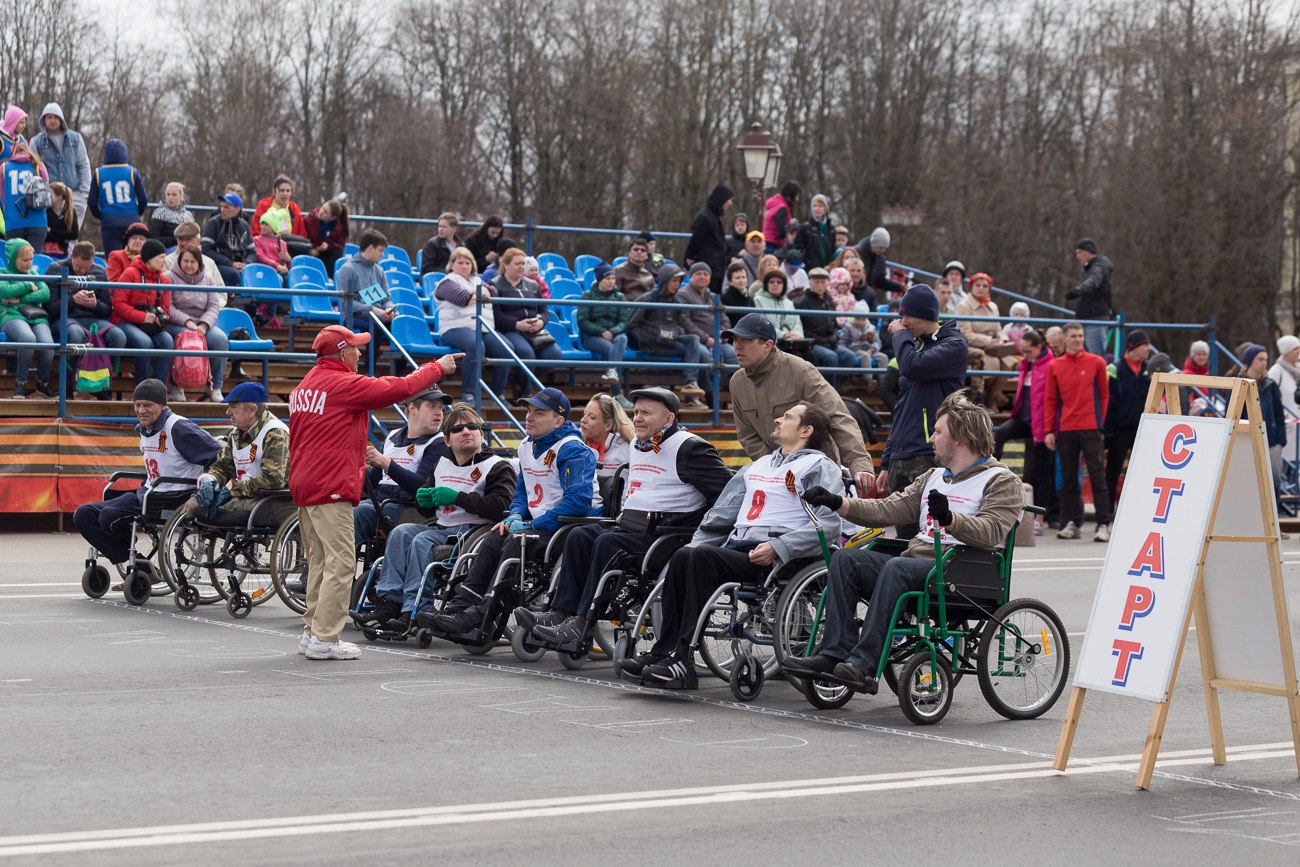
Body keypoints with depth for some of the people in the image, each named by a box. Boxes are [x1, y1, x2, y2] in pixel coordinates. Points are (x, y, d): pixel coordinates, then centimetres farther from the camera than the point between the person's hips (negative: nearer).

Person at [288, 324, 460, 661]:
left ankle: (312, 633, 17)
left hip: (303, 486, 10)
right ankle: (324, 639, -10)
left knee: (320, 563, 15)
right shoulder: (344, 384, -11)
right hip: (331, 488, -10)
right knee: (340, 563, -7)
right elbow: (398, 388, -11)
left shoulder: (305, 385, 16)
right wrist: (438, 368, 1)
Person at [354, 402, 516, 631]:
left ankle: (414, 612, -32)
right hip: (441, 526, 8)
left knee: (422, 541, -27)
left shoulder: (497, 466, -3)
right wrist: (425, 500, 4)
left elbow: (502, 506, -21)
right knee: (401, 532, -14)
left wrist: (458, 497, -19)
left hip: (472, 529, -8)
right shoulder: (443, 464, 19)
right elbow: (428, 508, 31)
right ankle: (390, 602, -21)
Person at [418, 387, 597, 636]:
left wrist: (533, 526, -20)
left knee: (516, 543, -30)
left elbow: (578, 500, -24)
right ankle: (458, 607, -22)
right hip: (537, 526, 9)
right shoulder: (527, 447, 15)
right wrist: (515, 516, 3)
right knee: (493, 539, -13)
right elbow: (522, 491, 28)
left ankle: (481, 617, -35)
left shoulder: (572, 450, -14)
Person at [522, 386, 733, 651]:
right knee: (579, 536, -8)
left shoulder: (689, 448, -7)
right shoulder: (637, 445, 21)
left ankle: (581, 624, -30)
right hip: (630, 528, 9)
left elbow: (727, 488, -13)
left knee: (607, 543, -28)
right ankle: (560, 613, -16)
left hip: (664, 536, -9)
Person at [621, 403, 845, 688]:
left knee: (703, 557, -29)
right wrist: (693, 545, 15)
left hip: (775, 558, -7)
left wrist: (778, 547, -19)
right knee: (684, 557, -21)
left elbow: (829, 522, -10)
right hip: (736, 548, 7)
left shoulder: (819, 467, 5)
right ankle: (662, 652, -25)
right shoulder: (759, 465, 31)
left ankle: (683, 658, -32)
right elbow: (722, 512, 31)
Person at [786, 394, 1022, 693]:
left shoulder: (1001, 481, 2)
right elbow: (889, 509, 20)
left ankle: (865, 664, -40)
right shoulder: (933, 477, 27)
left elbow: (990, 532, -16)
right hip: (917, 561, 8)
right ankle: (834, 654, -22)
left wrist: (949, 518, -34)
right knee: (845, 559, -11)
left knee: (897, 567, -35)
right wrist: (838, 503, 7)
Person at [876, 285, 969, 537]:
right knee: (904, 536, 7)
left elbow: (912, 367, -23)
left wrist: (900, 335, -3)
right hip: (900, 458, 8)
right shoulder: (916, 346, 21)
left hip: (930, 457, -8)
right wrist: (886, 463, 21)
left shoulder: (953, 346, -3)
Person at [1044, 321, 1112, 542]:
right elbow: (1050, 400, 10)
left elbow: (1104, 395, 8)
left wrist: (1100, 423, 4)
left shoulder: (1096, 363, 4)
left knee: (1097, 476, -5)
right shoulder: (1055, 367, 8)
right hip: (1065, 430, 2)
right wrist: (1049, 430, 4)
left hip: (1090, 428, -2)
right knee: (1068, 478, 6)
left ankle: (1104, 524, -6)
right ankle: (1071, 522, 12)